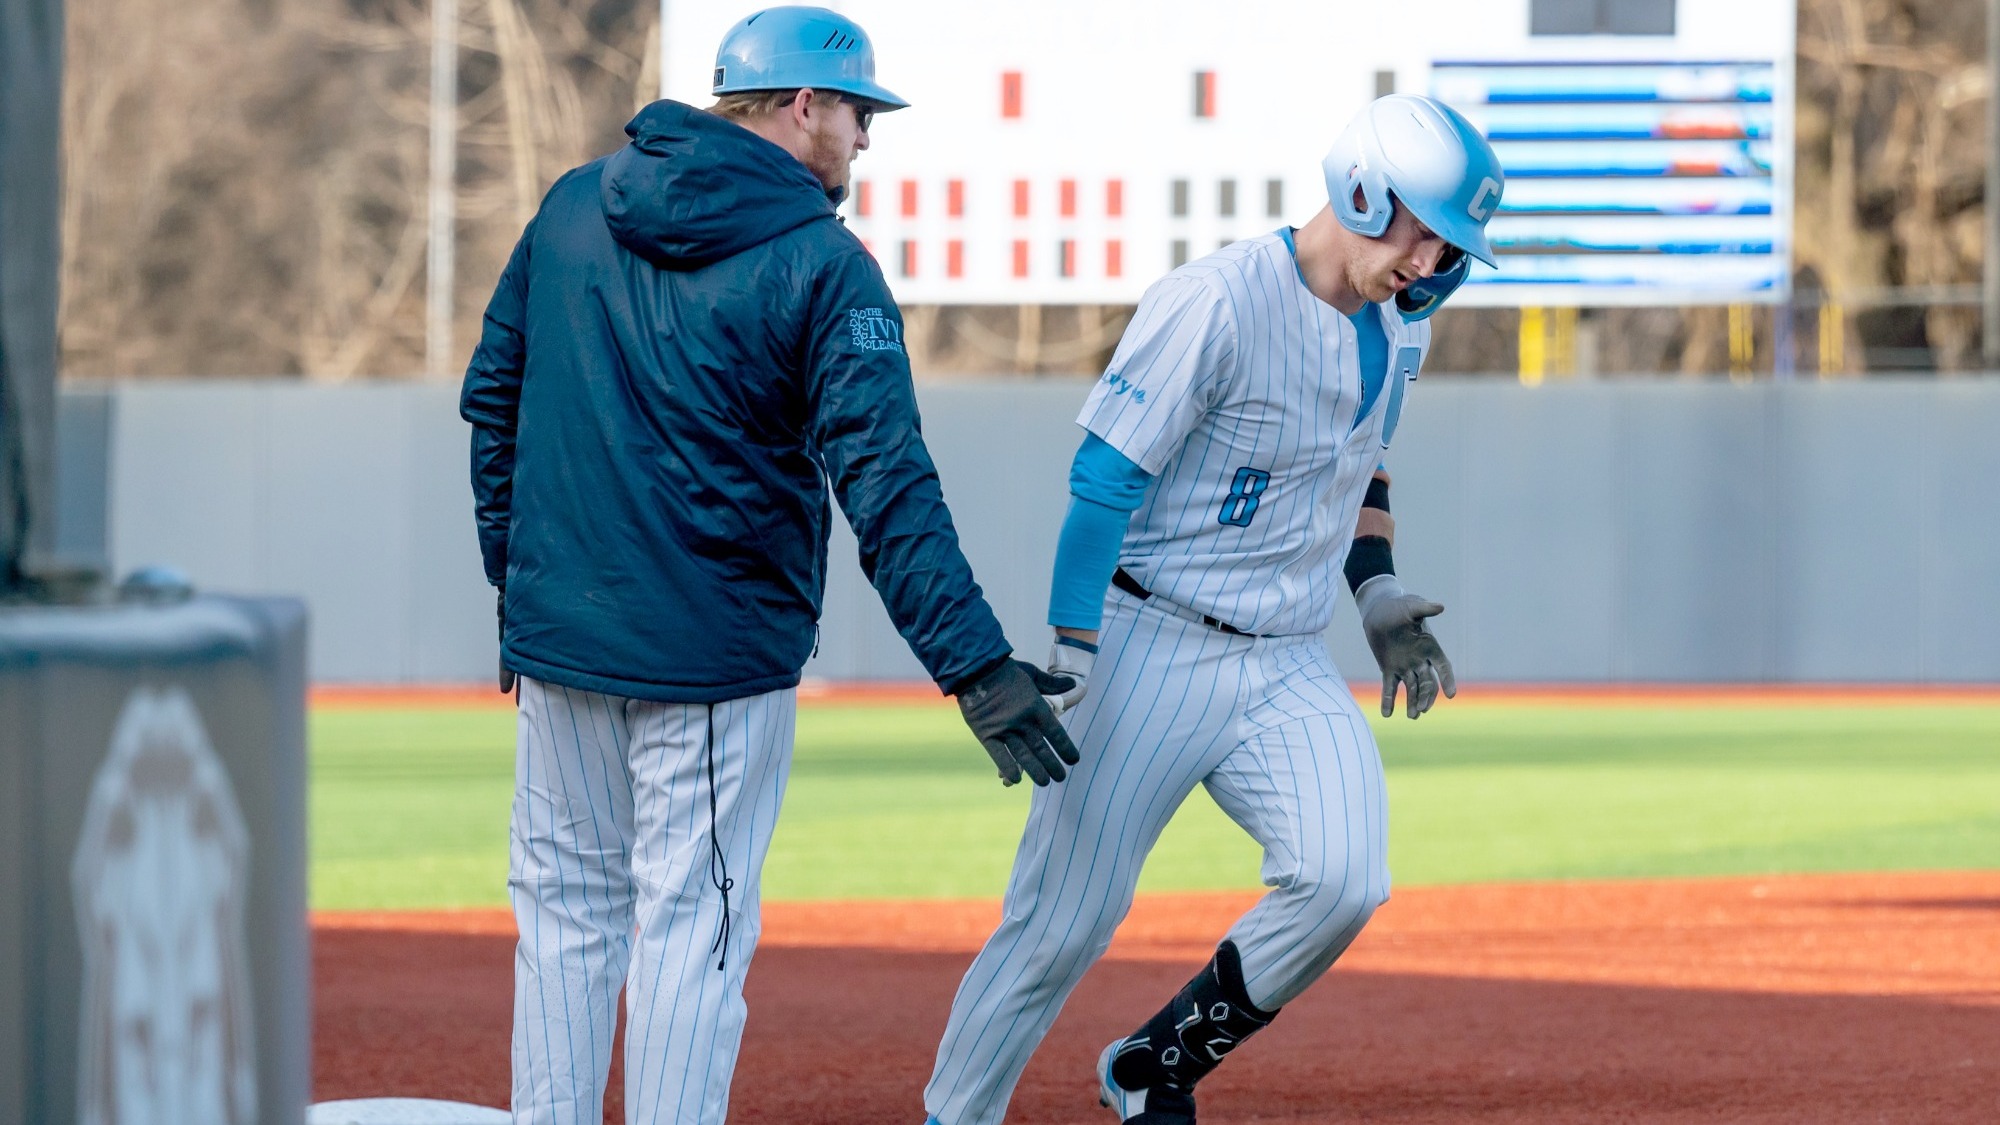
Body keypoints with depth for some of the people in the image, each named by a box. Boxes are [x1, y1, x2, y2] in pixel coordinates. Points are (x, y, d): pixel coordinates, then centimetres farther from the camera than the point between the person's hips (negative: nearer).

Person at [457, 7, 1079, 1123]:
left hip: (559, 629, 5)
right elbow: (886, 486, -17)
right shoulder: (825, 269, -10)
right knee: (694, 922, 1)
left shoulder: (574, 208, 7)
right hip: (722, 644, -5)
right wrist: (977, 665, -19)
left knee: (568, 906, 14)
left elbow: (492, 397, 13)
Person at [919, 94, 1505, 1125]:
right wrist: (1072, 657, -22)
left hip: (1290, 670, 6)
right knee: (1061, 923, -4)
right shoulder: (1218, 302, -18)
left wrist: (1375, 588, 13)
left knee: (1341, 882, -16)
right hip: (1152, 650, -6)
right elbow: (1104, 477, -18)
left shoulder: (1399, 325, 7)